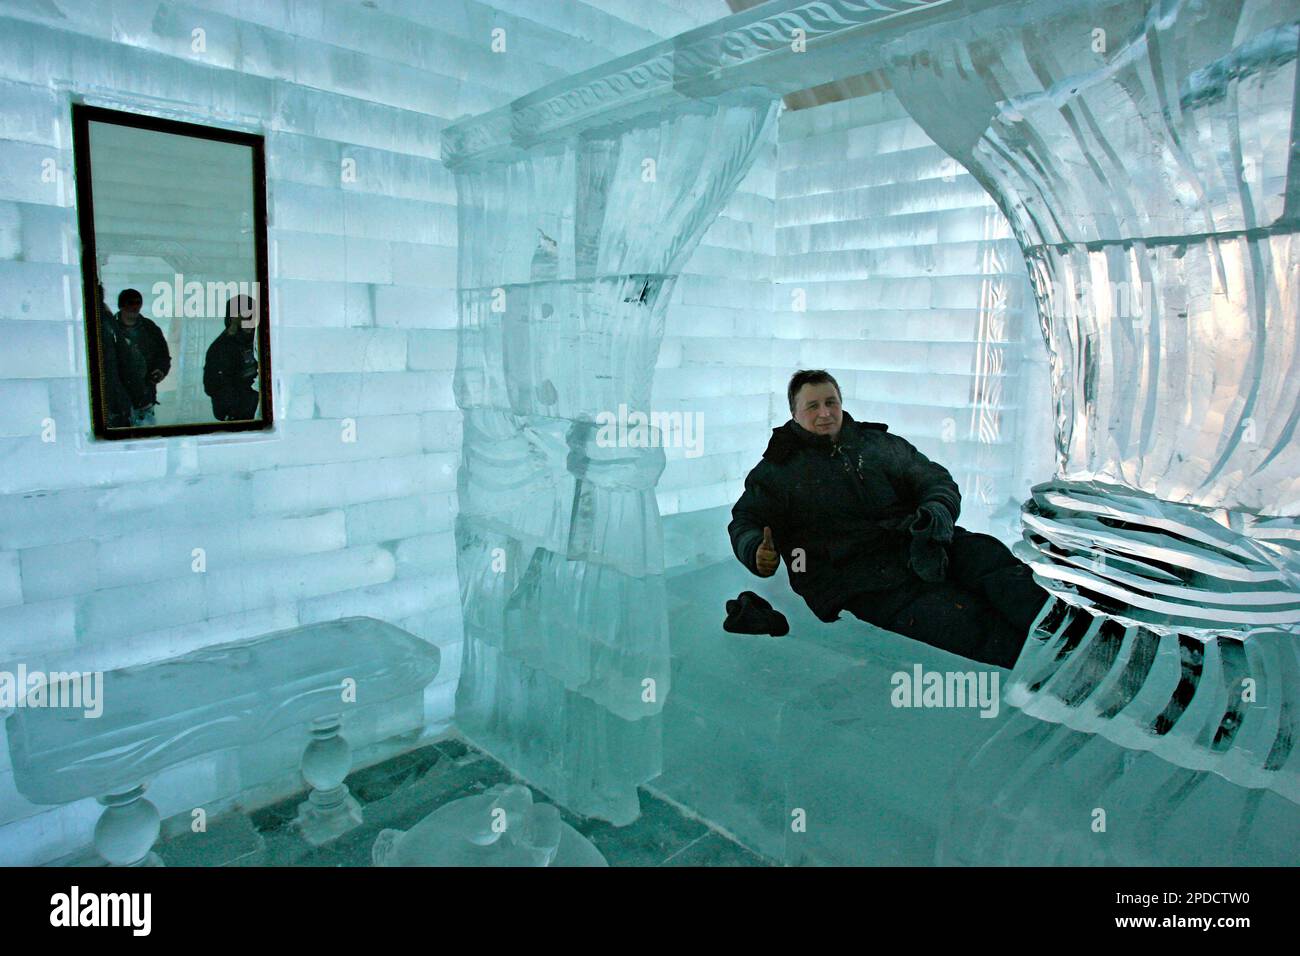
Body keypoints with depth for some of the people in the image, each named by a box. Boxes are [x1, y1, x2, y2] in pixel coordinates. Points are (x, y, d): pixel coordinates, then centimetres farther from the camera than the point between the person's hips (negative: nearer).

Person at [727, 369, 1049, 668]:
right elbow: (744, 522, 15)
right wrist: (757, 551, -11)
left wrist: (938, 511, -6)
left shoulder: (879, 443, 21)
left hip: (922, 544, 5)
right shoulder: (778, 471, 12)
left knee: (988, 555, -27)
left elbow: (936, 480, 20)